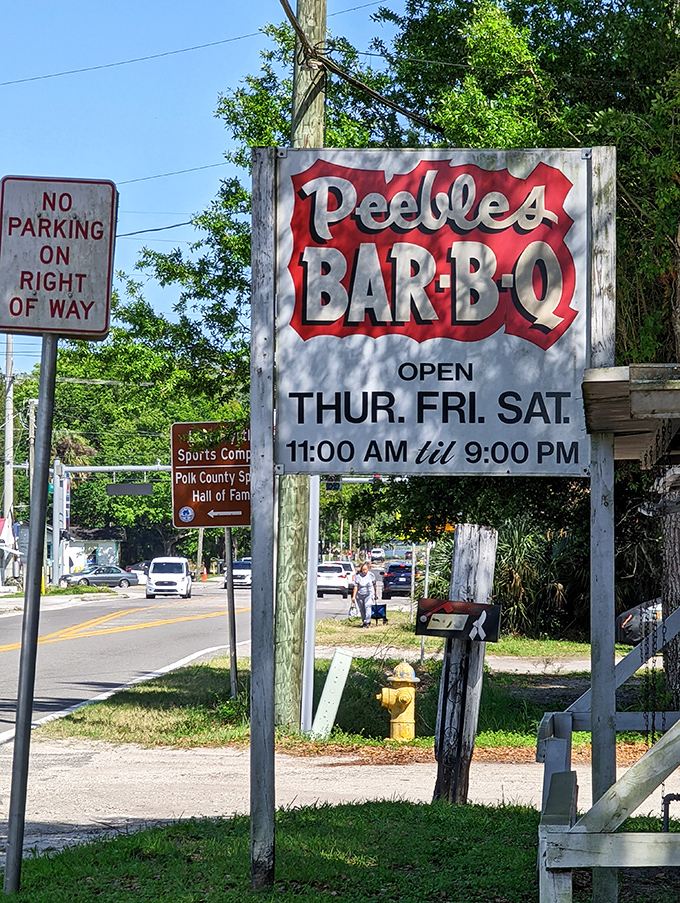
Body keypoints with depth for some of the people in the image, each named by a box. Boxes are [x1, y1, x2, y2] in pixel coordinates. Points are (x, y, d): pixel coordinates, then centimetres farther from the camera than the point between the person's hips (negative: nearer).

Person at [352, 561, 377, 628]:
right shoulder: (358, 576, -4)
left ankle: (367, 622, -20)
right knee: (361, 609, 8)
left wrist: (375, 594, 18)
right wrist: (353, 596, -11)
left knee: (367, 607, -18)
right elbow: (356, 587, -5)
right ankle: (363, 622, 23)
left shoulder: (371, 575, -1)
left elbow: (374, 585, 11)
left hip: (369, 595, -1)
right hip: (360, 595, 2)